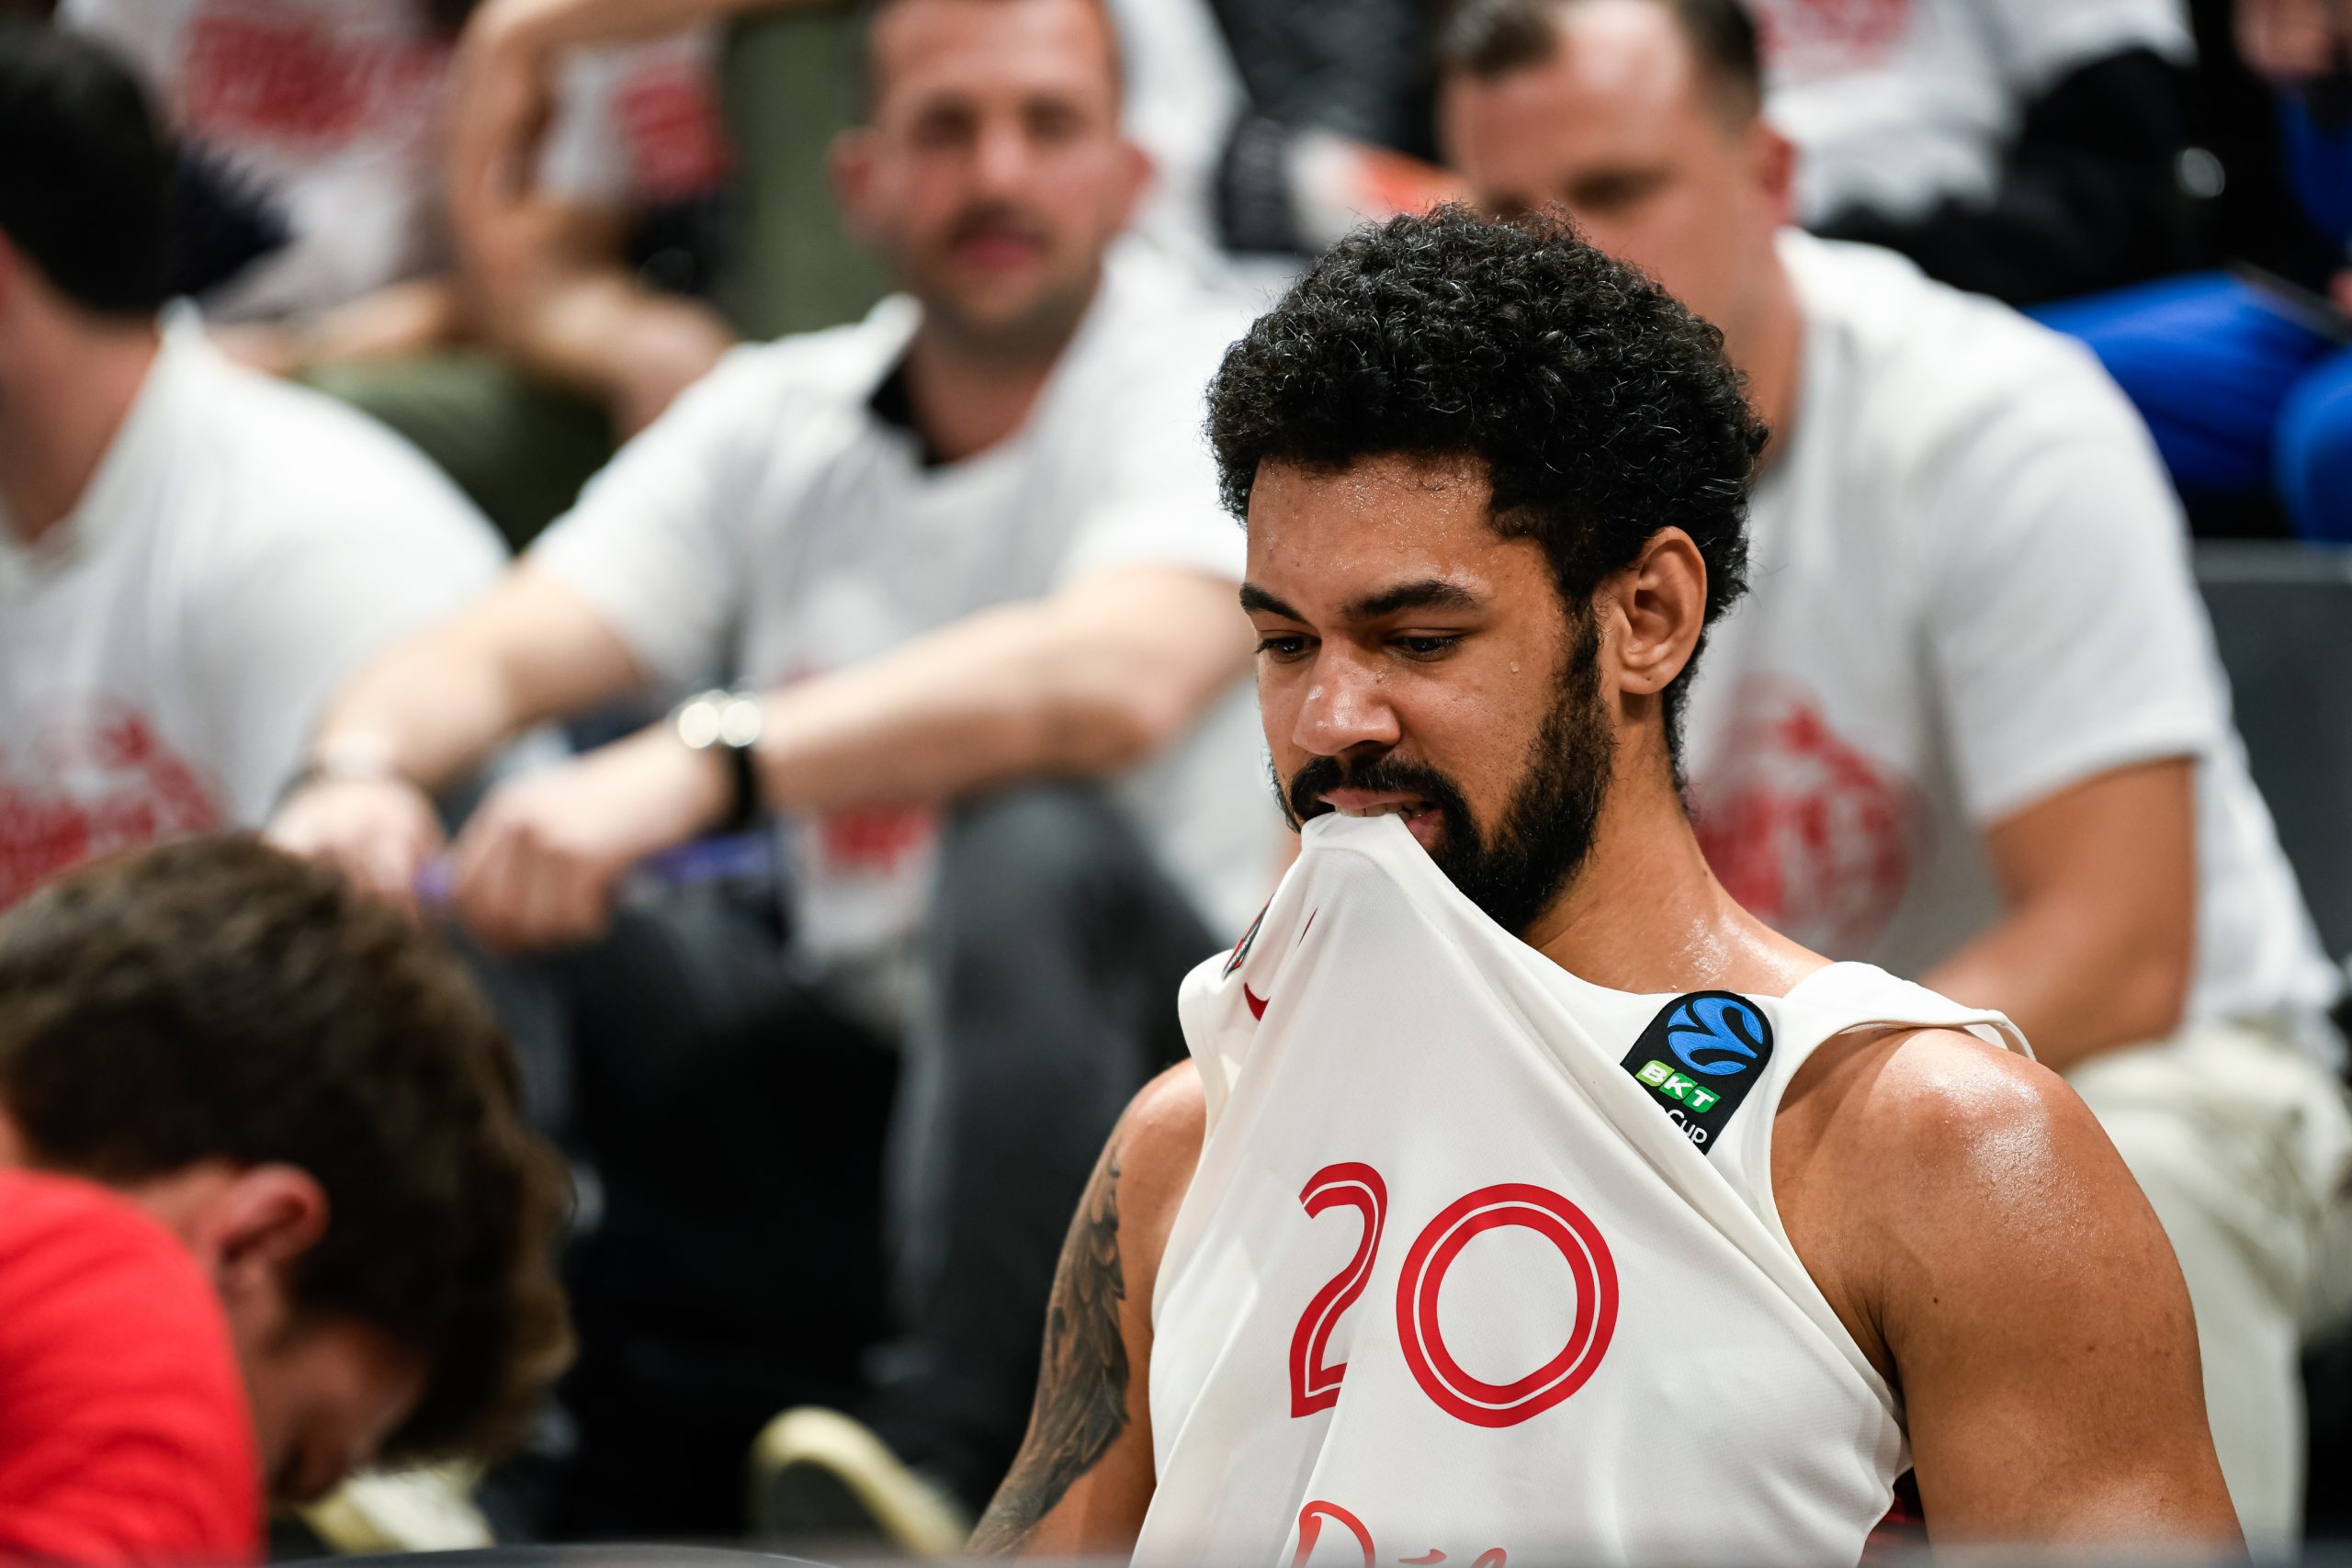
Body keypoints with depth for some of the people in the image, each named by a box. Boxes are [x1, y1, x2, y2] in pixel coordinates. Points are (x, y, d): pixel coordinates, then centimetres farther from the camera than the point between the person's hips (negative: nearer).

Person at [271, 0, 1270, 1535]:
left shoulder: (1211, 389, -10)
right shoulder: (777, 418, 8)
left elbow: (1116, 678, -31)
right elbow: (497, 652, -4)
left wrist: (695, 767, -42)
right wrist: (363, 768, -30)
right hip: (856, 1052, 5)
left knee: (1037, 847, -36)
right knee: (446, 886, -13)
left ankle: (949, 1458, -38)